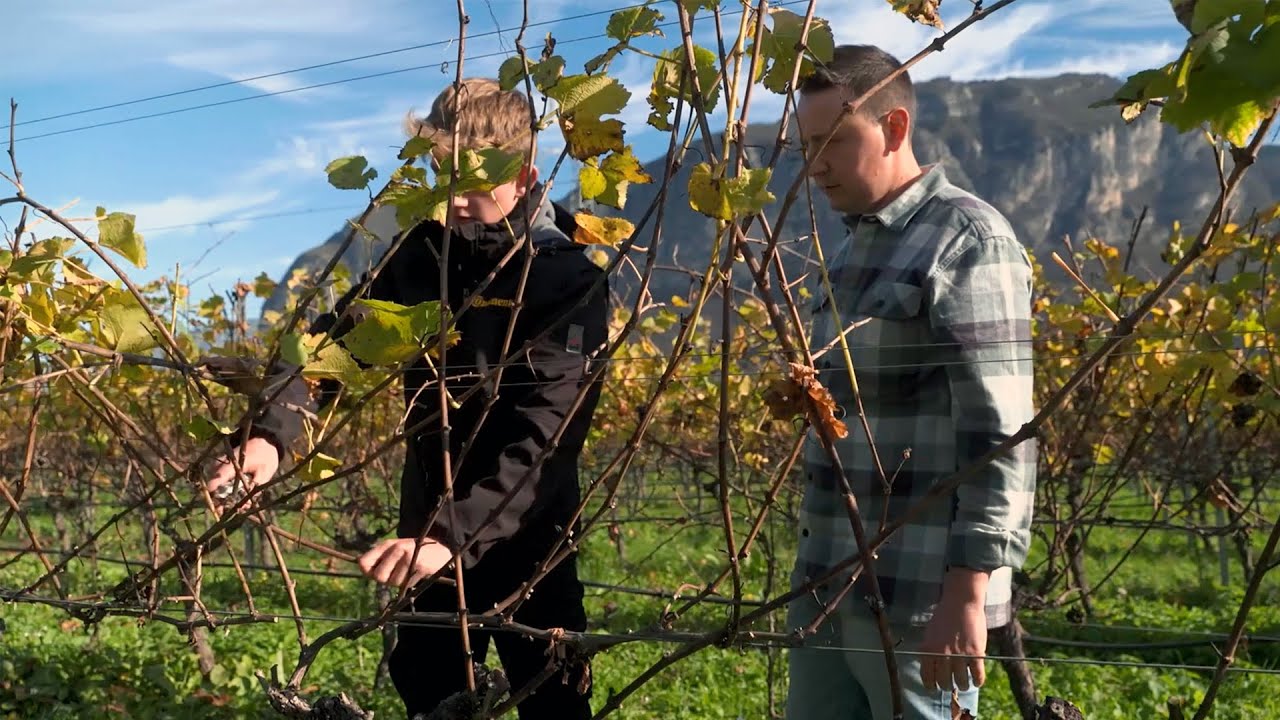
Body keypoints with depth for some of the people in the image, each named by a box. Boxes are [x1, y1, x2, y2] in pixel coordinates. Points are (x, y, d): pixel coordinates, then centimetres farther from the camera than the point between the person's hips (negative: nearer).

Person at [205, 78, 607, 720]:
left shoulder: (570, 282, -16)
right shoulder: (422, 251, 1)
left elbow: (545, 436, -26)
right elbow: (337, 337, -6)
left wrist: (452, 532, -37)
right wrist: (272, 431, -25)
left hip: (523, 543, -5)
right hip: (428, 531, 5)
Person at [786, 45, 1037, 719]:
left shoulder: (968, 241, -11)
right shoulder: (852, 247, 14)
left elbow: (998, 434, -17)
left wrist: (968, 594, -21)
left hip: (920, 594, -8)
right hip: (827, 586, 8)